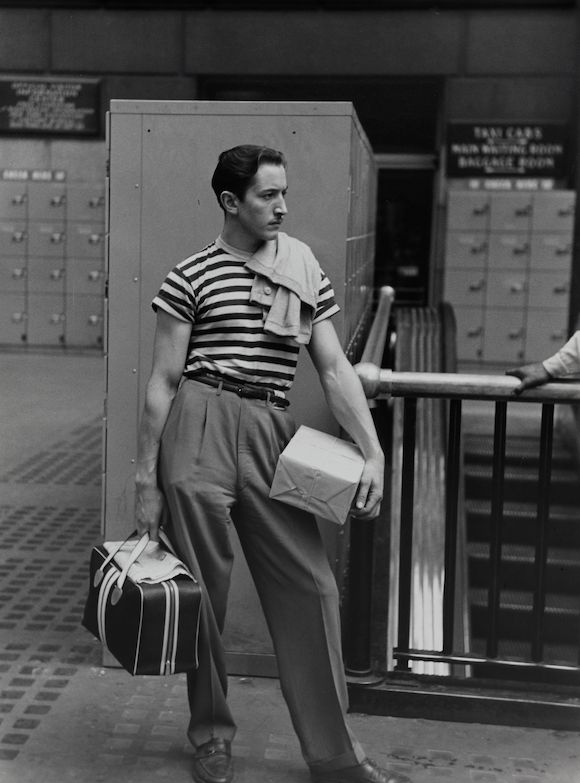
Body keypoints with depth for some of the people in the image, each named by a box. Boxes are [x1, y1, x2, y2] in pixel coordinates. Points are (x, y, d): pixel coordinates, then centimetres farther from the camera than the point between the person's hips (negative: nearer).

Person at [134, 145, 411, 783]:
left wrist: (373, 454, -2)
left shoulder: (306, 272, 12)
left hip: (273, 433, 3)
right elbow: (163, 381, 1)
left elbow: (335, 370, 8)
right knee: (204, 588, 5)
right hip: (200, 428, -3)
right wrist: (146, 479, -1)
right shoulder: (192, 277, 1)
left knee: (310, 586, 1)